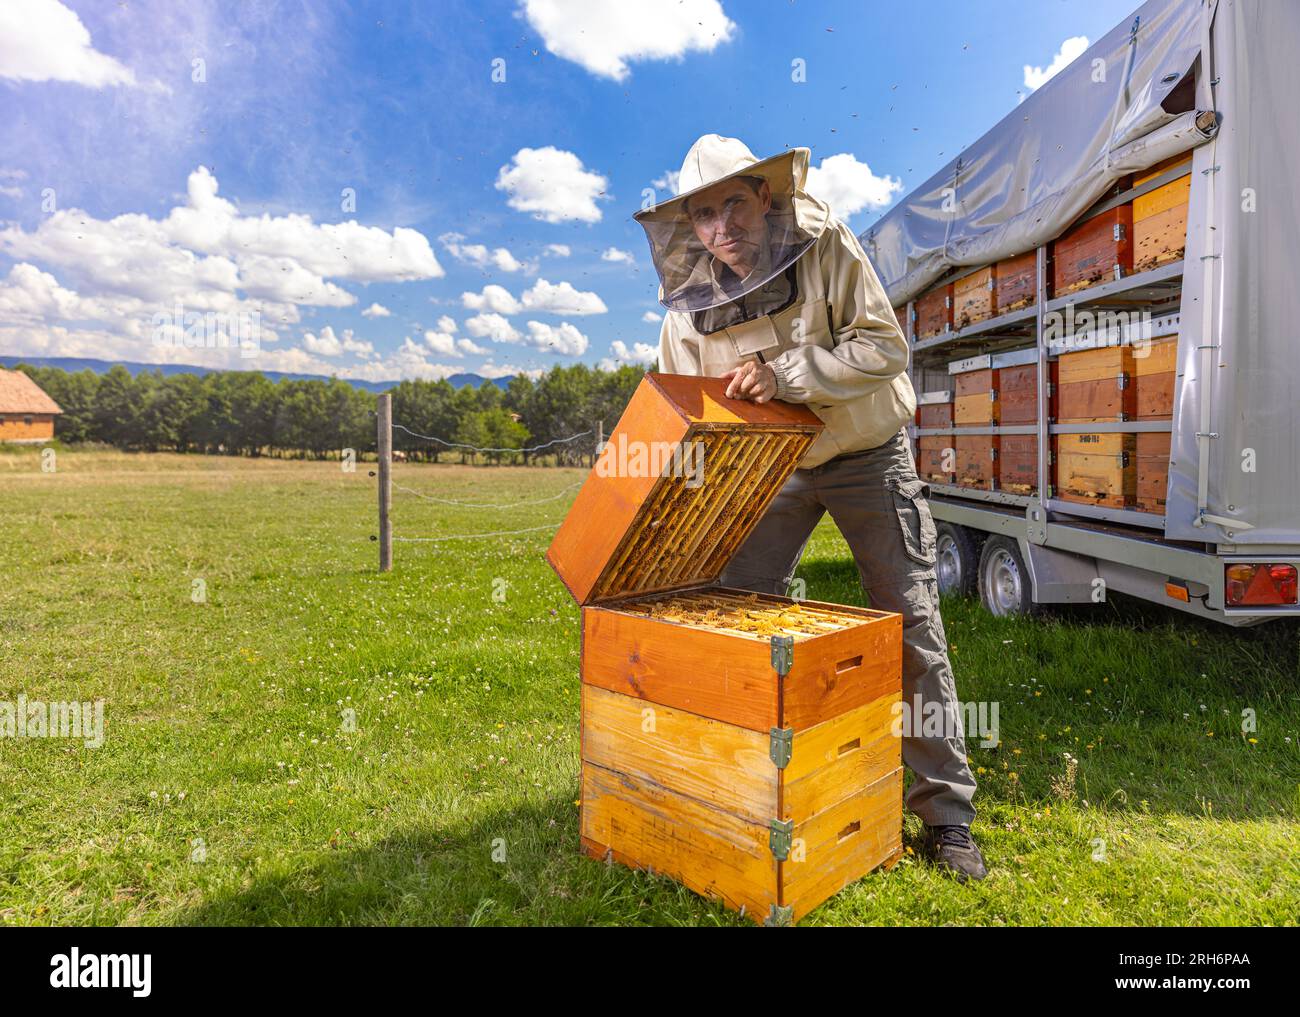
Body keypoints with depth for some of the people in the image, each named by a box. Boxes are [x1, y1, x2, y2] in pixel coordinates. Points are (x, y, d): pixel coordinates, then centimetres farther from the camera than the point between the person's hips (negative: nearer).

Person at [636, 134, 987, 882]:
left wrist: (786, 373, -33)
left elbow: (886, 348, -21)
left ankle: (947, 814, 12)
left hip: (867, 455, -3)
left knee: (912, 624, -2)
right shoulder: (691, 301, -10)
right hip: (772, 465, 3)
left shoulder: (825, 244, -18)